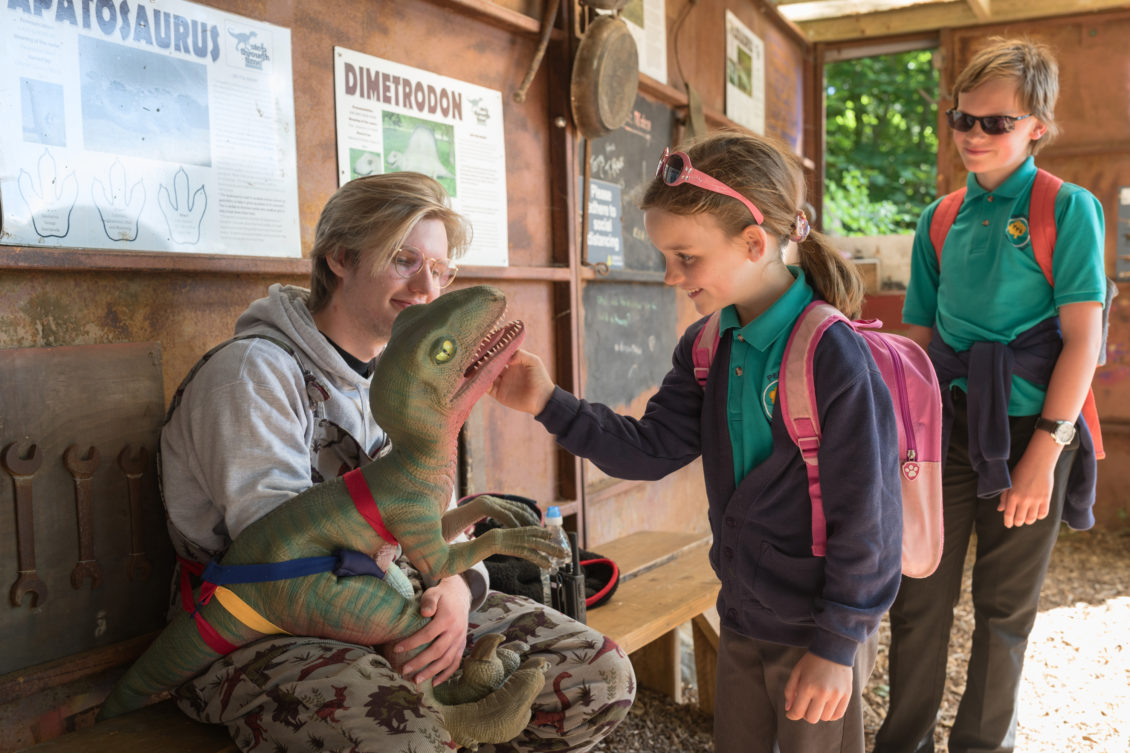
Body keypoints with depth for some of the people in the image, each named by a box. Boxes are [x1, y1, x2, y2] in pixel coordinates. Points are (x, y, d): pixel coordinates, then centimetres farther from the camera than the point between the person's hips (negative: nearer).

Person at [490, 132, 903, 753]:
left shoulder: (833, 357, -23)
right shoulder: (705, 348, 0)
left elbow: (865, 515, -20)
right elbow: (652, 449, -1)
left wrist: (837, 644, -15)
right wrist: (549, 405, -12)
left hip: (816, 632, -7)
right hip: (742, 619, 7)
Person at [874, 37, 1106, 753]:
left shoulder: (1068, 208, -4)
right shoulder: (940, 220, 8)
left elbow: (1084, 339, -10)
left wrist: (1045, 451, -15)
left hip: (1028, 432, -3)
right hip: (946, 428, 3)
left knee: (1006, 606, 11)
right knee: (919, 596, 6)